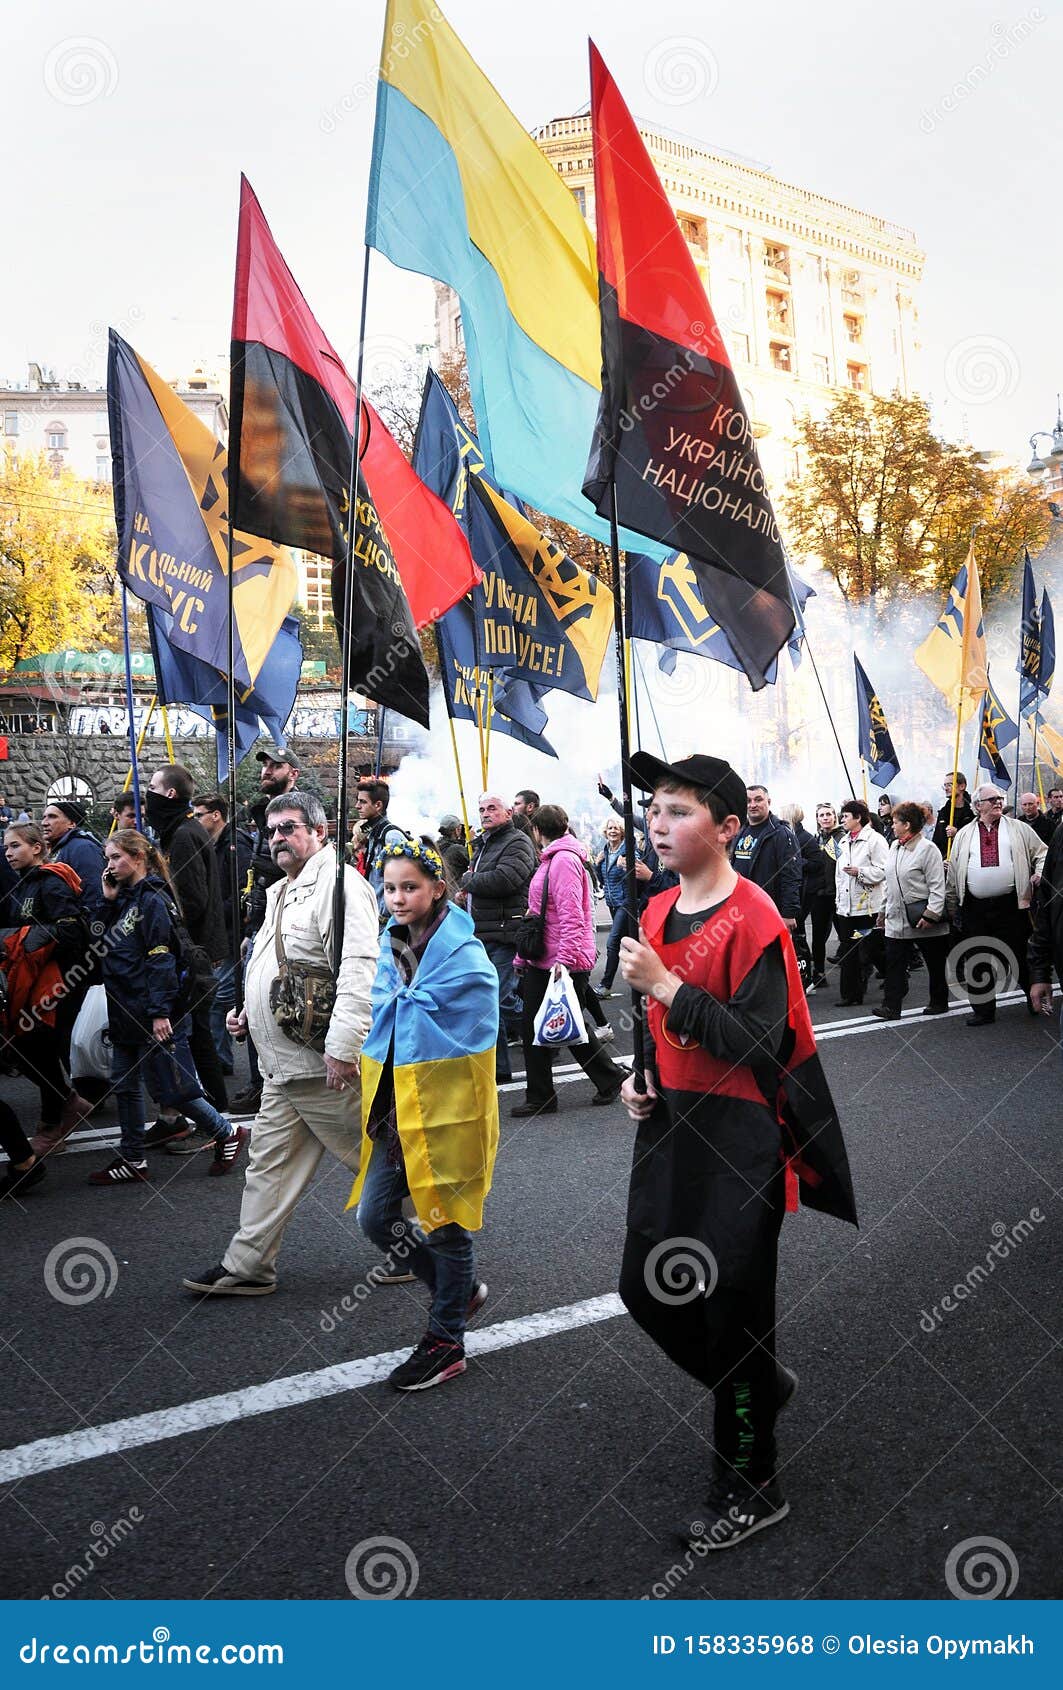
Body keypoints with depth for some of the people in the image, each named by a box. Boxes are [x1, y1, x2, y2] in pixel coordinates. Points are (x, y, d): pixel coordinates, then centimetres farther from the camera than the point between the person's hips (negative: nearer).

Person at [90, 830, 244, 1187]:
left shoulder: (152, 899, -14)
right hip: (127, 1012, 9)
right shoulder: (126, 898, 13)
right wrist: (108, 901, 4)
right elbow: (107, 944, 13)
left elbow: (161, 958, -20)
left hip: (154, 1013, -9)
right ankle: (132, 1160, 21)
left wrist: (160, 1012, -24)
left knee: (171, 1087, -3)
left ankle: (227, 1134, 14)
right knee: (124, 1085, 12)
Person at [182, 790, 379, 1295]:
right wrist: (248, 1010, 16)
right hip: (283, 1065, 10)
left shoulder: (339, 883, -14)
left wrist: (342, 1048, -28)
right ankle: (247, 1267, 20)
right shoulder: (280, 891, 19)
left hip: (328, 1064, -10)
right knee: (270, 1162, 12)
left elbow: (359, 969, -24)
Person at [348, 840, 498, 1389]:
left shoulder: (462, 953, -16)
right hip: (394, 1109, 8)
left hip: (443, 1111, -7)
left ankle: (445, 1341, 25)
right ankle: (462, 1287, 32)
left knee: (445, 1226, 6)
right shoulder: (391, 942, 6)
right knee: (375, 1217, 10)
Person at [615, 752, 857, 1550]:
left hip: (738, 1138, -8)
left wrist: (665, 984, -27)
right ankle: (761, 1385, 41)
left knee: (732, 1306, 3)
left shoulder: (754, 920, -18)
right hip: (669, 1125, 8)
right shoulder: (658, 912, 8)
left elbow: (757, 1045, -24)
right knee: (647, 1288, 15)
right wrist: (643, 1077, 5)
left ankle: (752, 1486, 24)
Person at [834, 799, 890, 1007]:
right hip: (846, 907, 7)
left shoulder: (875, 840, -8)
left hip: (868, 906, -7)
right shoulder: (844, 841, 18)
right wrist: (838, 899, 19)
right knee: (848, 952, 6)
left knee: (870, 951, -2)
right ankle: (849, 994, 11)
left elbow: (882, 871, -15)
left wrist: (860, 872, -24)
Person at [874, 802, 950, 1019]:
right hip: (897, 917, 6)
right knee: (894, 962, -2)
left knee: (935, 963, 10)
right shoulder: (894, 847, 10)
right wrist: (884, 909, 18)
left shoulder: (927, 848, -12)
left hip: (924, 918, -6)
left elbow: (937, 885, -15)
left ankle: (939, 1002, 24)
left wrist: (931, 914, -21)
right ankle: (891, 1006, -4)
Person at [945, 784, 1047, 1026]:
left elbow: (1042, 852, 12)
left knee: (1019, 957, 4)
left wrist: (1040, 872, -8)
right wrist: (952, 907, 11)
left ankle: (1035, 1000, 26)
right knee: (976, 961, 5)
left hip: (1010, 905, -1)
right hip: (974, 907, 2)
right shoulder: (964, 835, 10)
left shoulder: (1019, 829, 7)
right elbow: (953, 873, 12)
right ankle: (983, 1010, 16)